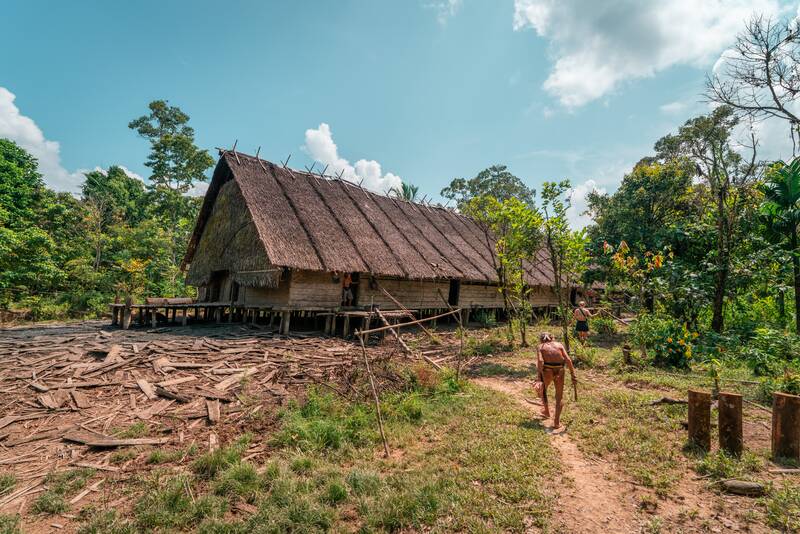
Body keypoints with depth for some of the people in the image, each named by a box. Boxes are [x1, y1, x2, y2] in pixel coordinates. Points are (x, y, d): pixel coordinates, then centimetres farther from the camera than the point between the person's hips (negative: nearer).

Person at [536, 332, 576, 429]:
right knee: (559, 397, 17)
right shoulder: (559, 345, 13)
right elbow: (568, 360, -1)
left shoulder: (541, 347, 7)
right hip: (560, 371, 1)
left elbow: (540, 361, -12)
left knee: (543, 390, 30)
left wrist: (540, 375, -17)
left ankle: (547, 411, 43)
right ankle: (557, 422, 16)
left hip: (547, 371, -1)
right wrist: (573, 375, 0)